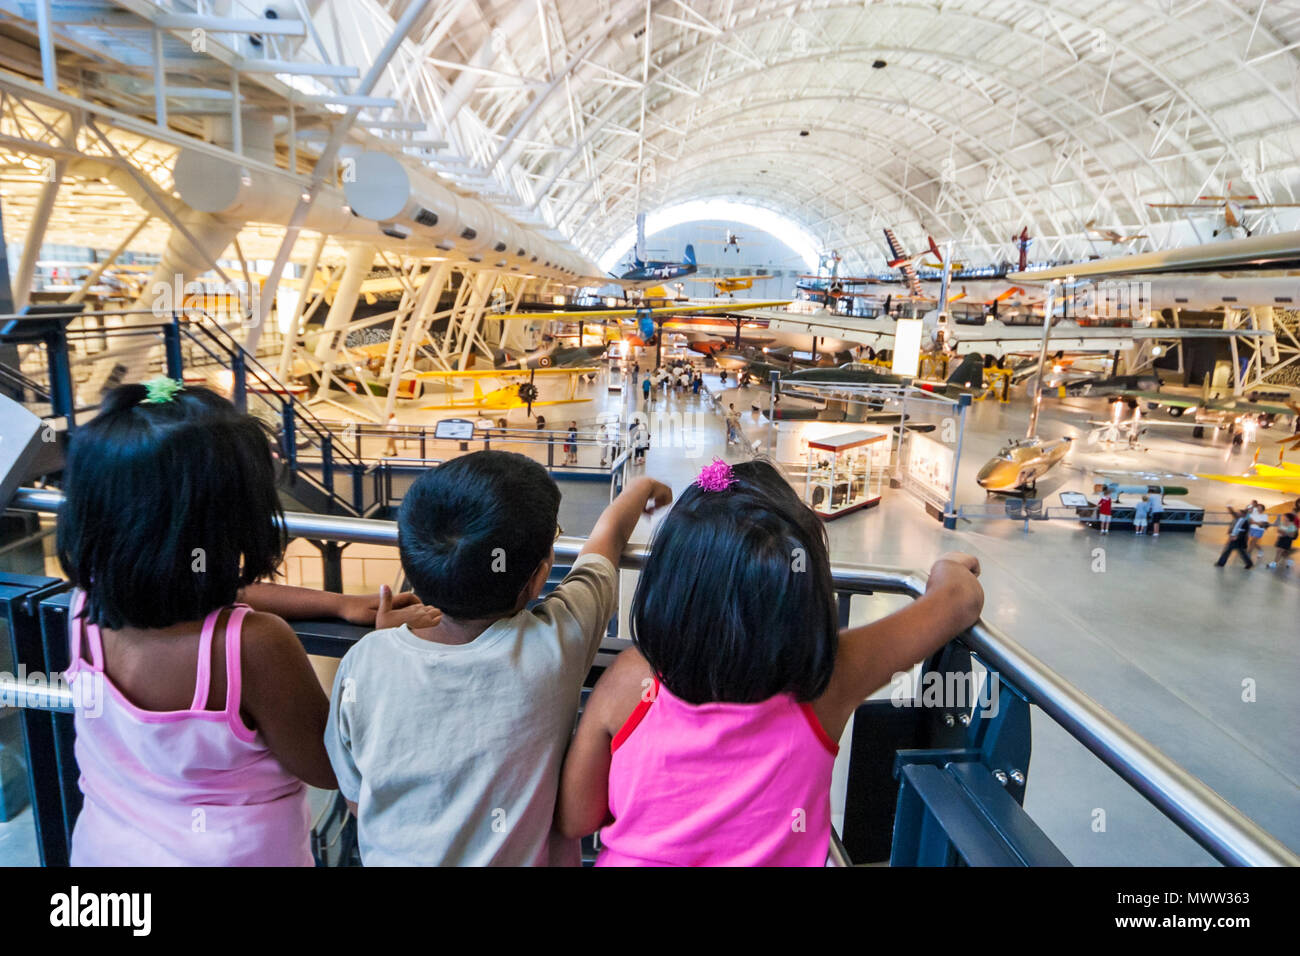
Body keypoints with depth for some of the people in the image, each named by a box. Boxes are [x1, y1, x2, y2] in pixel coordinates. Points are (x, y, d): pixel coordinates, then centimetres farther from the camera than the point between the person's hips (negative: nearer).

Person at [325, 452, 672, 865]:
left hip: (393, 856, 1)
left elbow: (355, 798, -8)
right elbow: (606, 538, -9)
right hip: (525, 855, 0)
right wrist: (641, 488, 11)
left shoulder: (364, 664, -26)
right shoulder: (557, 643, -29)